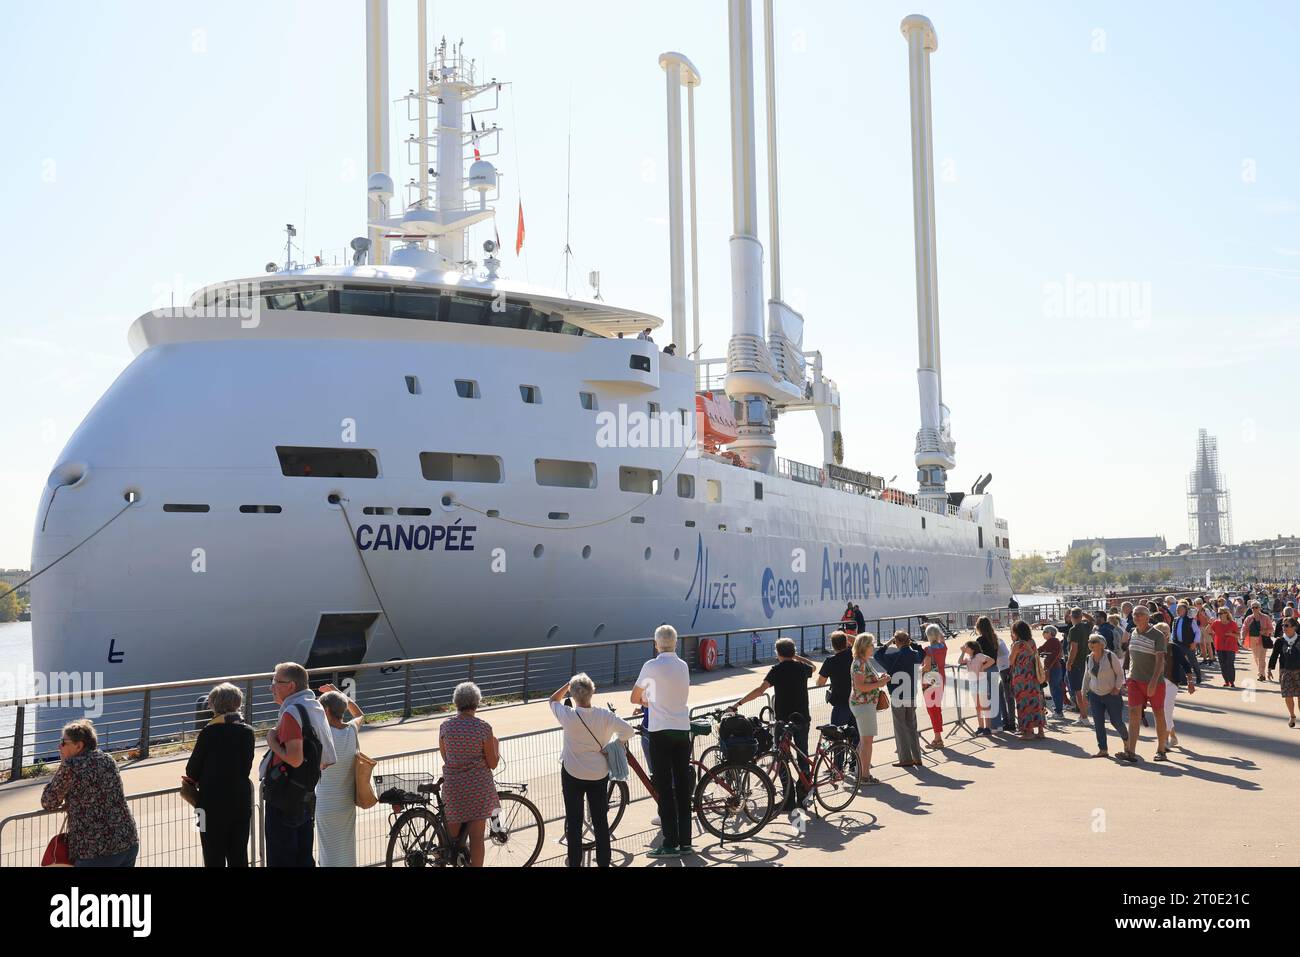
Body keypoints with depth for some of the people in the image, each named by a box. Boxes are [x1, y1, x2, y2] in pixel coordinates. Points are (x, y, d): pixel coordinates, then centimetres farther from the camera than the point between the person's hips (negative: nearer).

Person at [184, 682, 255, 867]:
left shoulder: (209, 732, -13)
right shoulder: (248, 732, 0)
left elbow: (191, 770, -8)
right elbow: (246, 768, 4)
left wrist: (198, 780, 16)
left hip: (213, 805, -4)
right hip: (242, 803, 4)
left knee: (214, 859, 4)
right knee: (239, 858, 12)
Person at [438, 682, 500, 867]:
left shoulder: (445, 727, -4)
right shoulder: (483, 728, -12)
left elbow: (445, 757, 9)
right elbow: (493, 764, -6)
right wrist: (496, 744, 11)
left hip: (453, 786, 2)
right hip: (478, 787, -2)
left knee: (451, 836, 16)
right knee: (476, 837, 5)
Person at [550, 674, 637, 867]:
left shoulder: (568, 716, -17)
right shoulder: (605, 715, -13)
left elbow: (553, 700, 2)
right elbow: (629, 730, -11)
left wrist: (569, 683, 0)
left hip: (572, 774, -2)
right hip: (599, 774, 2)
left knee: (574, 820, 9)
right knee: (601, 819, 12)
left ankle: (574, 861, 15)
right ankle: (604, 861, 18)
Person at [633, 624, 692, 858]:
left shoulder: (652, 666, -9)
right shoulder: (683, 666, 8)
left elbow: (635, 697, 2)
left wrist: (645, 701, 23)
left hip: (661, 731, -5)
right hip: (683, 730, 5)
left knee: (664, 788, -2)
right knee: (683, 787, 9)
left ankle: (670, 844, -2)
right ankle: (685, 842, 12)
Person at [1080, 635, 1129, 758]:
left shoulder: (1110, 656, -11)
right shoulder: (1089, 659, 6)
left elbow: (1120, 673, -5)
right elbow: (1087, 677, 18)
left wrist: (1117, 687, -16)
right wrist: (1084, 692, 15)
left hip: (1112, 694, -5)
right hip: (1095, 695, 5)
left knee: (1116, 721, 0)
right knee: (1098, 723, -2)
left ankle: (1126, 740, 30)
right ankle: (1103, 750, 3)